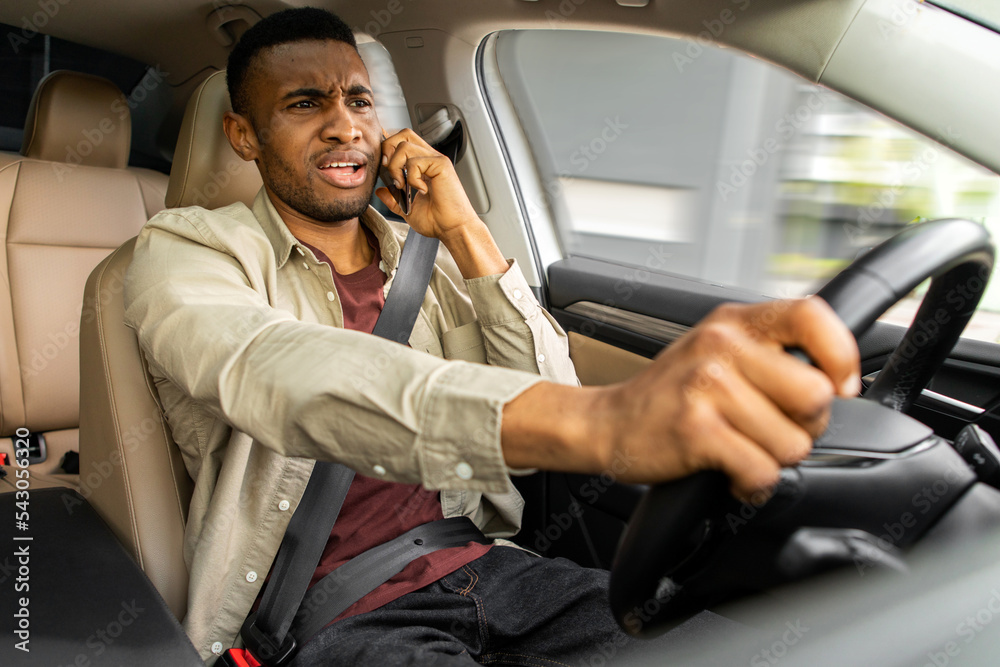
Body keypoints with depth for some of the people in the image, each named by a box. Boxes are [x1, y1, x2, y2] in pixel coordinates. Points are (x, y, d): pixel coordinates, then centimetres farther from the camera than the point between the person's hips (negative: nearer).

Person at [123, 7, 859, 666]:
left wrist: (465, 232, -8)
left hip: (483, 567, 4)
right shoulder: (190, 252, -3)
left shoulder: (428, 258, 10)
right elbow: (283, 378, -28)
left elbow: (541, 432, 0)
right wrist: (598, 420, -45)